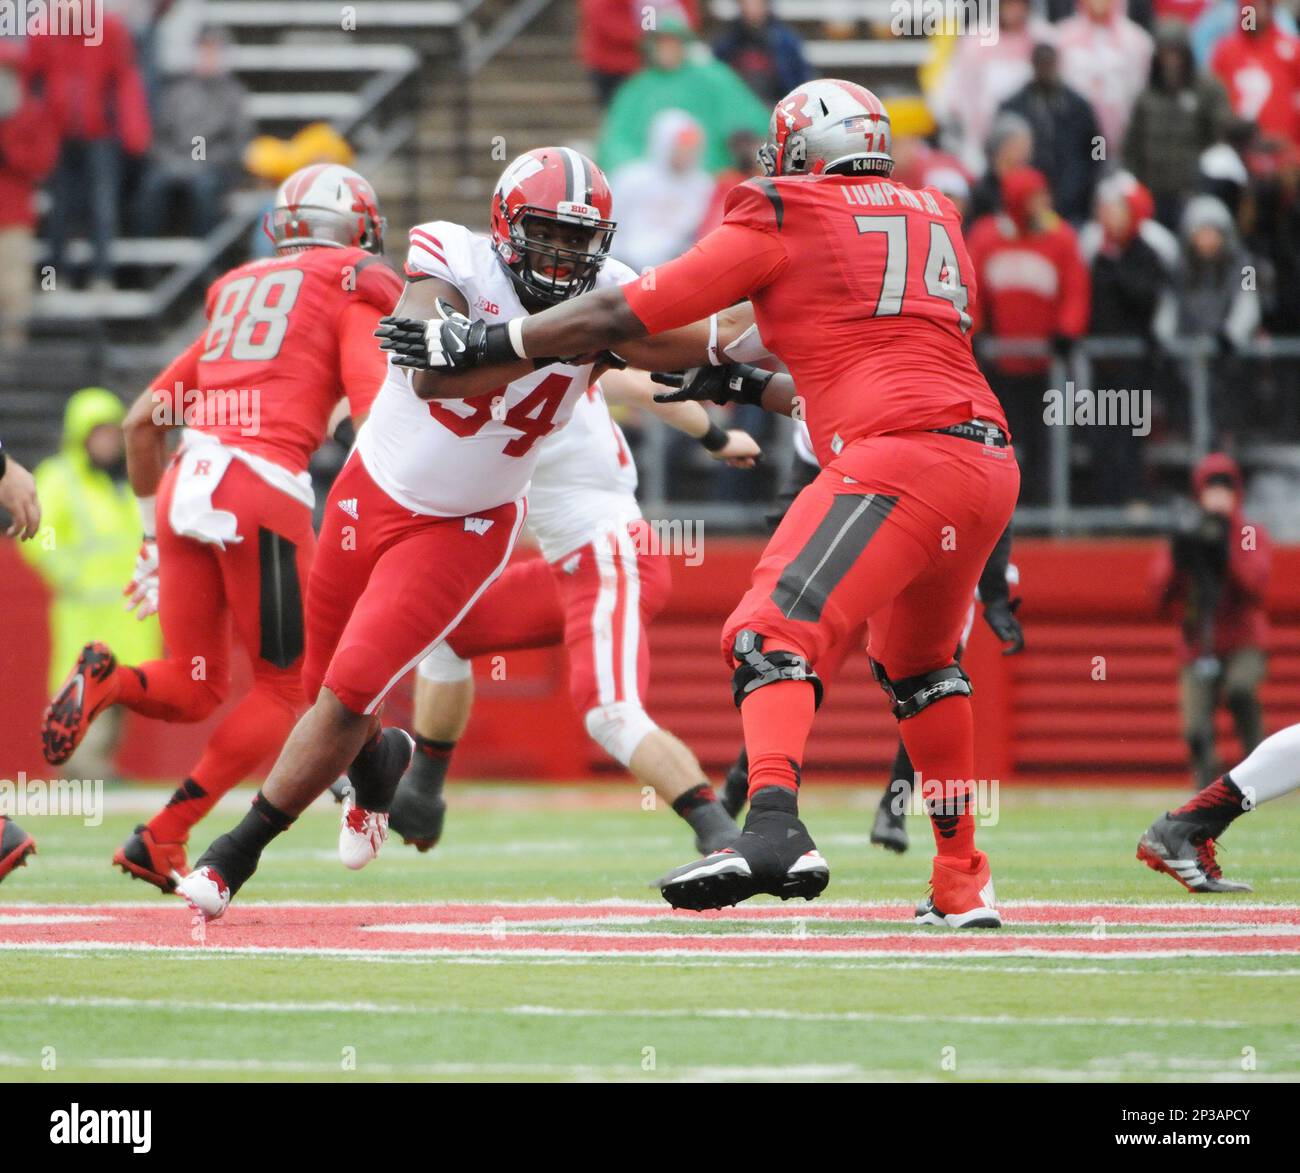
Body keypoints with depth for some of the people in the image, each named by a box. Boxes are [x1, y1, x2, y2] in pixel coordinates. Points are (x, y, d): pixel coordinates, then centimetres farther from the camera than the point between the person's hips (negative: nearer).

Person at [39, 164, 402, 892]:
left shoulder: (236, 294, 25)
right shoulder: (354, 293, 8)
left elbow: (144, 420, 27)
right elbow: (375, 414, -9)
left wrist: (154, 531, 35)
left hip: (185, 480, 6)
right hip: (263, 487, -6)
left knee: (195, 690, 16)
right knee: (283, 690, 8)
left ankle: (109, 680, -14)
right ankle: (163, 839, -3)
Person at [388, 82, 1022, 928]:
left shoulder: (781, 223, 5)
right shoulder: (935, 222, 24)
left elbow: (624, 317, 6)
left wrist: (483, 345, 14)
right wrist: (749, 388, 40)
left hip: (899, 458, -7)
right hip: (991, 465, 7)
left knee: (776, 632, -16)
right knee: (917, 662, 26)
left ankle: (775, 827, -40)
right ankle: (963, 885, 27)